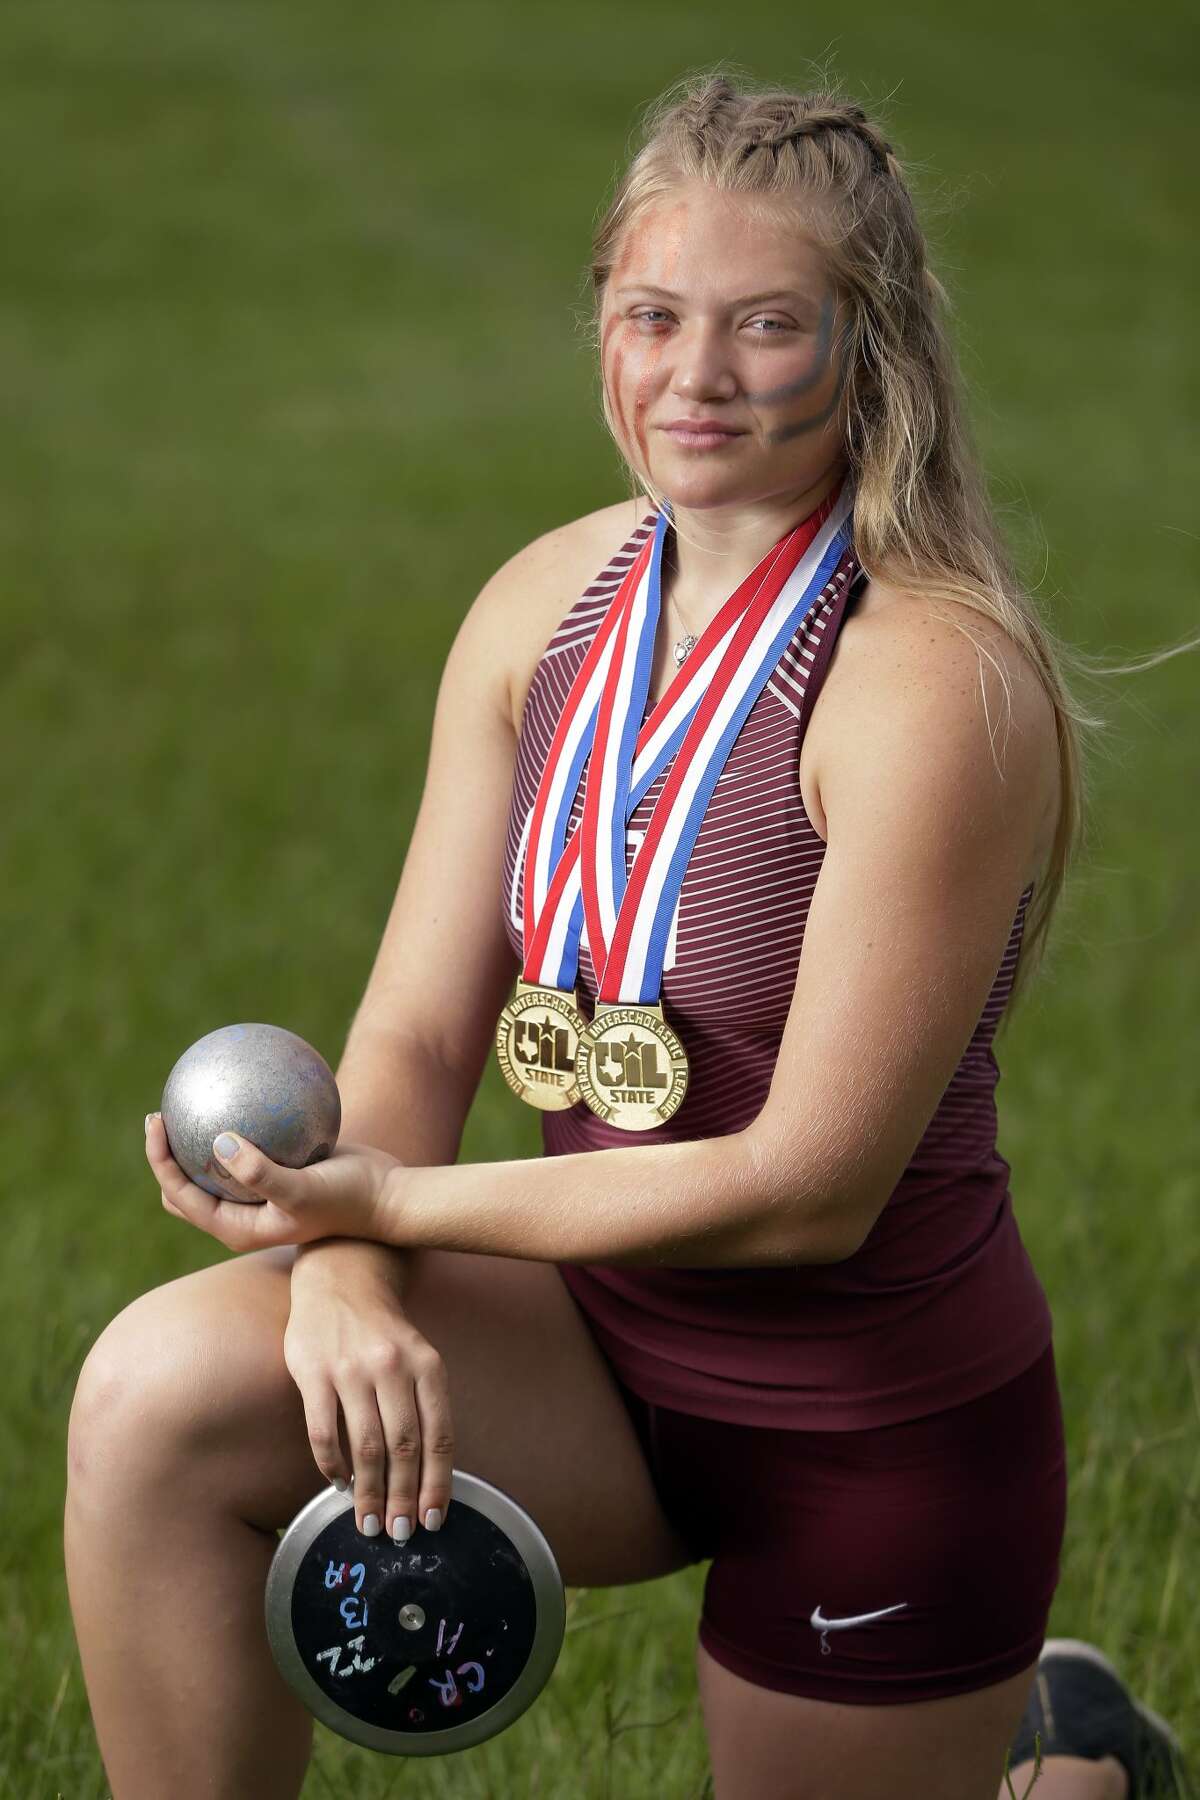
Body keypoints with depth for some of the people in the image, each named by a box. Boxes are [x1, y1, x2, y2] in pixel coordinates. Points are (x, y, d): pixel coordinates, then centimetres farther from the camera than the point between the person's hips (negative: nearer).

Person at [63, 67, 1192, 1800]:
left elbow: (810, 1188, -23)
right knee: (158, 1392, -20)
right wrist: (345, 1270, -22)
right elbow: (416, 1031, -1)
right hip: (602, 1331, 5)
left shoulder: (939, 684, -22)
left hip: (882, 1426, -5)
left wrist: (389, 1204, -20)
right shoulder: (549, 603, -1)